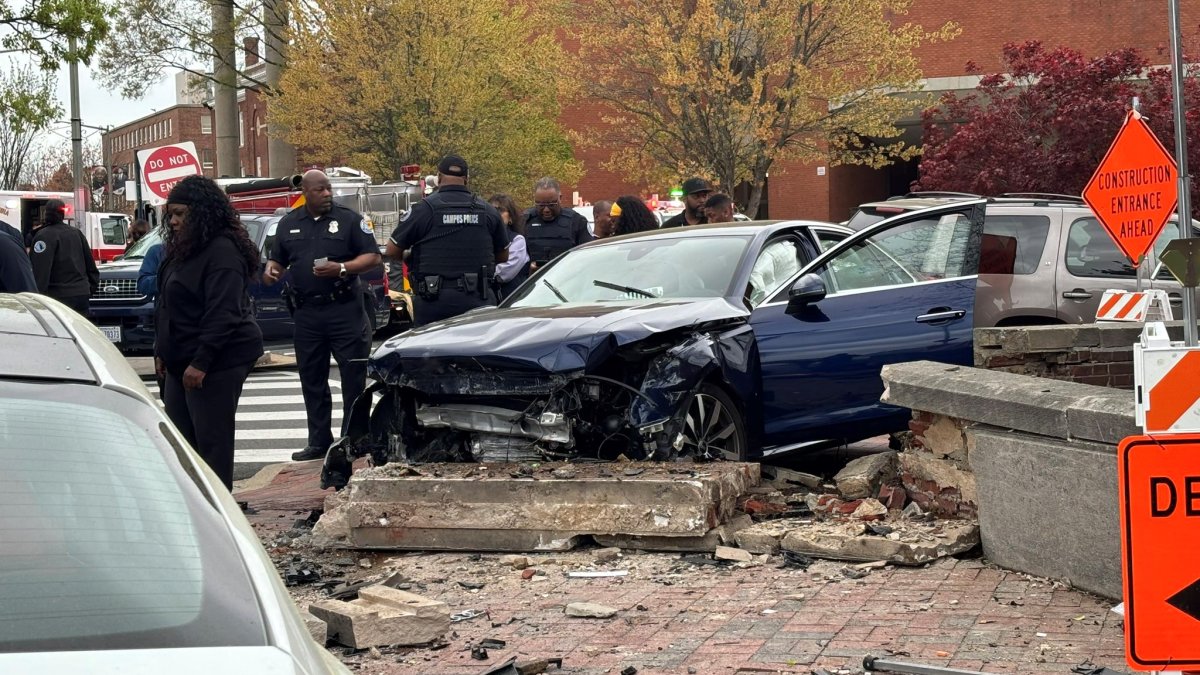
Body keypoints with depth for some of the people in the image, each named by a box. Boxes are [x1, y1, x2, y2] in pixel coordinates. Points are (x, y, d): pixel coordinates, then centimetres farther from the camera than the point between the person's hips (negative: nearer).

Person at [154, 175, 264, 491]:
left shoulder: (222, 252, -16)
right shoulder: (183, 249, 15)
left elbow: (222, 314, -23)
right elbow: (167, 307, 23)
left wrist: (201, 362, -25)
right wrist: (162, 352, 18)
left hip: (217, 361, -10)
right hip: (182, 362, 10)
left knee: (212, 440, -7)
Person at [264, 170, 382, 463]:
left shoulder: (349, 219, 0)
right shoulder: (289, 224, 12)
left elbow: (372, 256, -2)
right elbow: (278, 259, 22)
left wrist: (342, 269, -17)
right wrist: (271, 271, -1)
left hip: (345, 309, -4)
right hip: (306, 312, 4)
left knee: (353, 377, -3)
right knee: (312, 380, 9)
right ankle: (319, 442, 18)